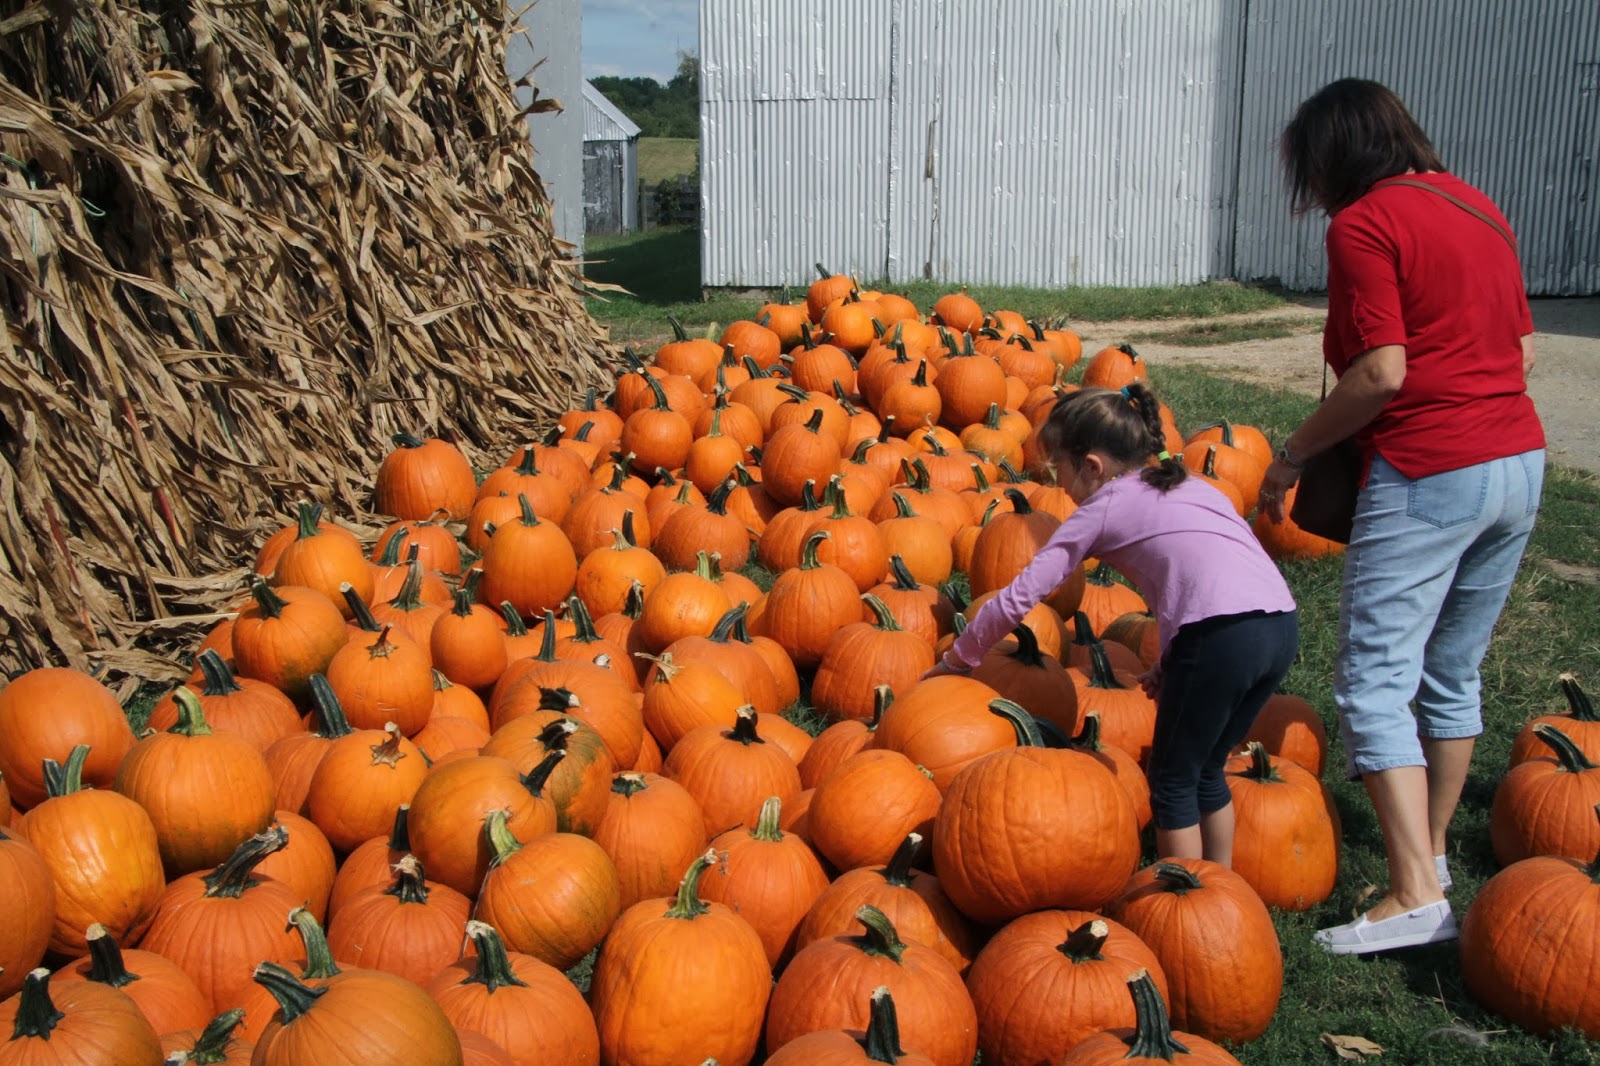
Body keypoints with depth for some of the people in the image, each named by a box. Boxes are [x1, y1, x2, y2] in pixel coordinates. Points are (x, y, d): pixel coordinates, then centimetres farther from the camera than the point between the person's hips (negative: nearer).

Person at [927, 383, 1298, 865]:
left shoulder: (1104, 506, 10)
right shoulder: (1188, 485, 29)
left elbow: (1020, 596, 11)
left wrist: (958, 658, 22)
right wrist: (1170, 665, 23)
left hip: (1222, 634, -7)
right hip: (1282, 623, 7)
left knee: (1172, 783, 12)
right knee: (1205, 771, 24)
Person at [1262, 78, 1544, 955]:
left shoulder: (1365, 223, -8)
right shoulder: (1478, 208, 16)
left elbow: (1382, 371, -16)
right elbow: (1521, 350, 16)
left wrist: (1294, 451, -6)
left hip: (1428, 476, -9)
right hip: (1519, 463, 9)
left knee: (1375, 680, -5)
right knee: (1452, 674, 19)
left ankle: (1416, 894, -10)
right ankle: (1430, 852, 31)